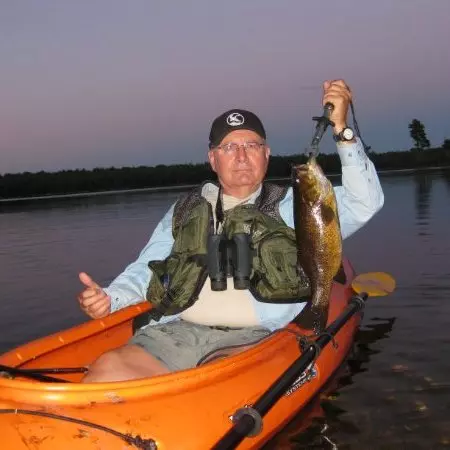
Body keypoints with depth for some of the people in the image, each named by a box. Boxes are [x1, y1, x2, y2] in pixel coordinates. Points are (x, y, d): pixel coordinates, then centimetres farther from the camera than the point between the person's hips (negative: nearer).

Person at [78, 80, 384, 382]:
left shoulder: (292, 207, 16)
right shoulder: (184, 213, 24)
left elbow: (364, 204, 4)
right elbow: (144, 271, 23)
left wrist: (341, 129, -5)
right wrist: (108, 298, 2)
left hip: (254, 338, -2)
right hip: (177, 333, 2)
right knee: (109, 369, -28)